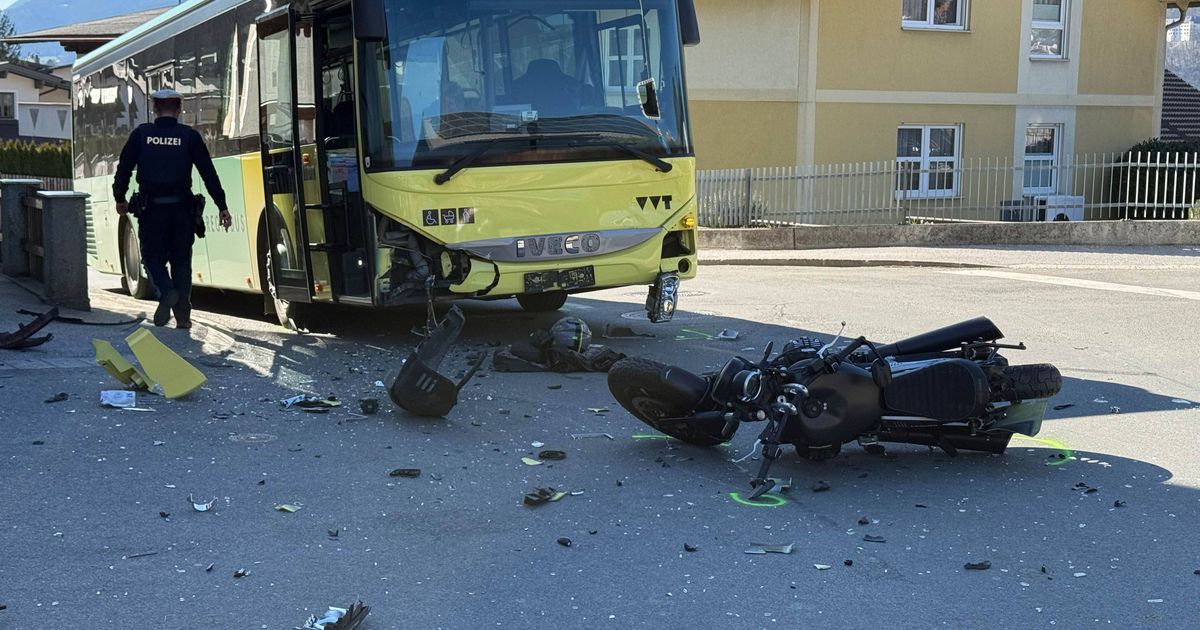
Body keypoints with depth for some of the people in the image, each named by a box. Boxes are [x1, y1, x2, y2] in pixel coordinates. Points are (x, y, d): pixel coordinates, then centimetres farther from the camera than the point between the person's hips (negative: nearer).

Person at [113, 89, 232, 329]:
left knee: (153, 257, 12)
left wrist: (120, 198, 18)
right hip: (182, 208, 1)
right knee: (181, 260, 10)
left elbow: (124, 168, 5)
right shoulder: (190, 136, 1)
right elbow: (208, 173, 0)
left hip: (151, 207, -1)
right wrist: (222, 206, 3)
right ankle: (183, 315, 7)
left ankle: (166, 291, -16)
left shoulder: (141, 134, 1)